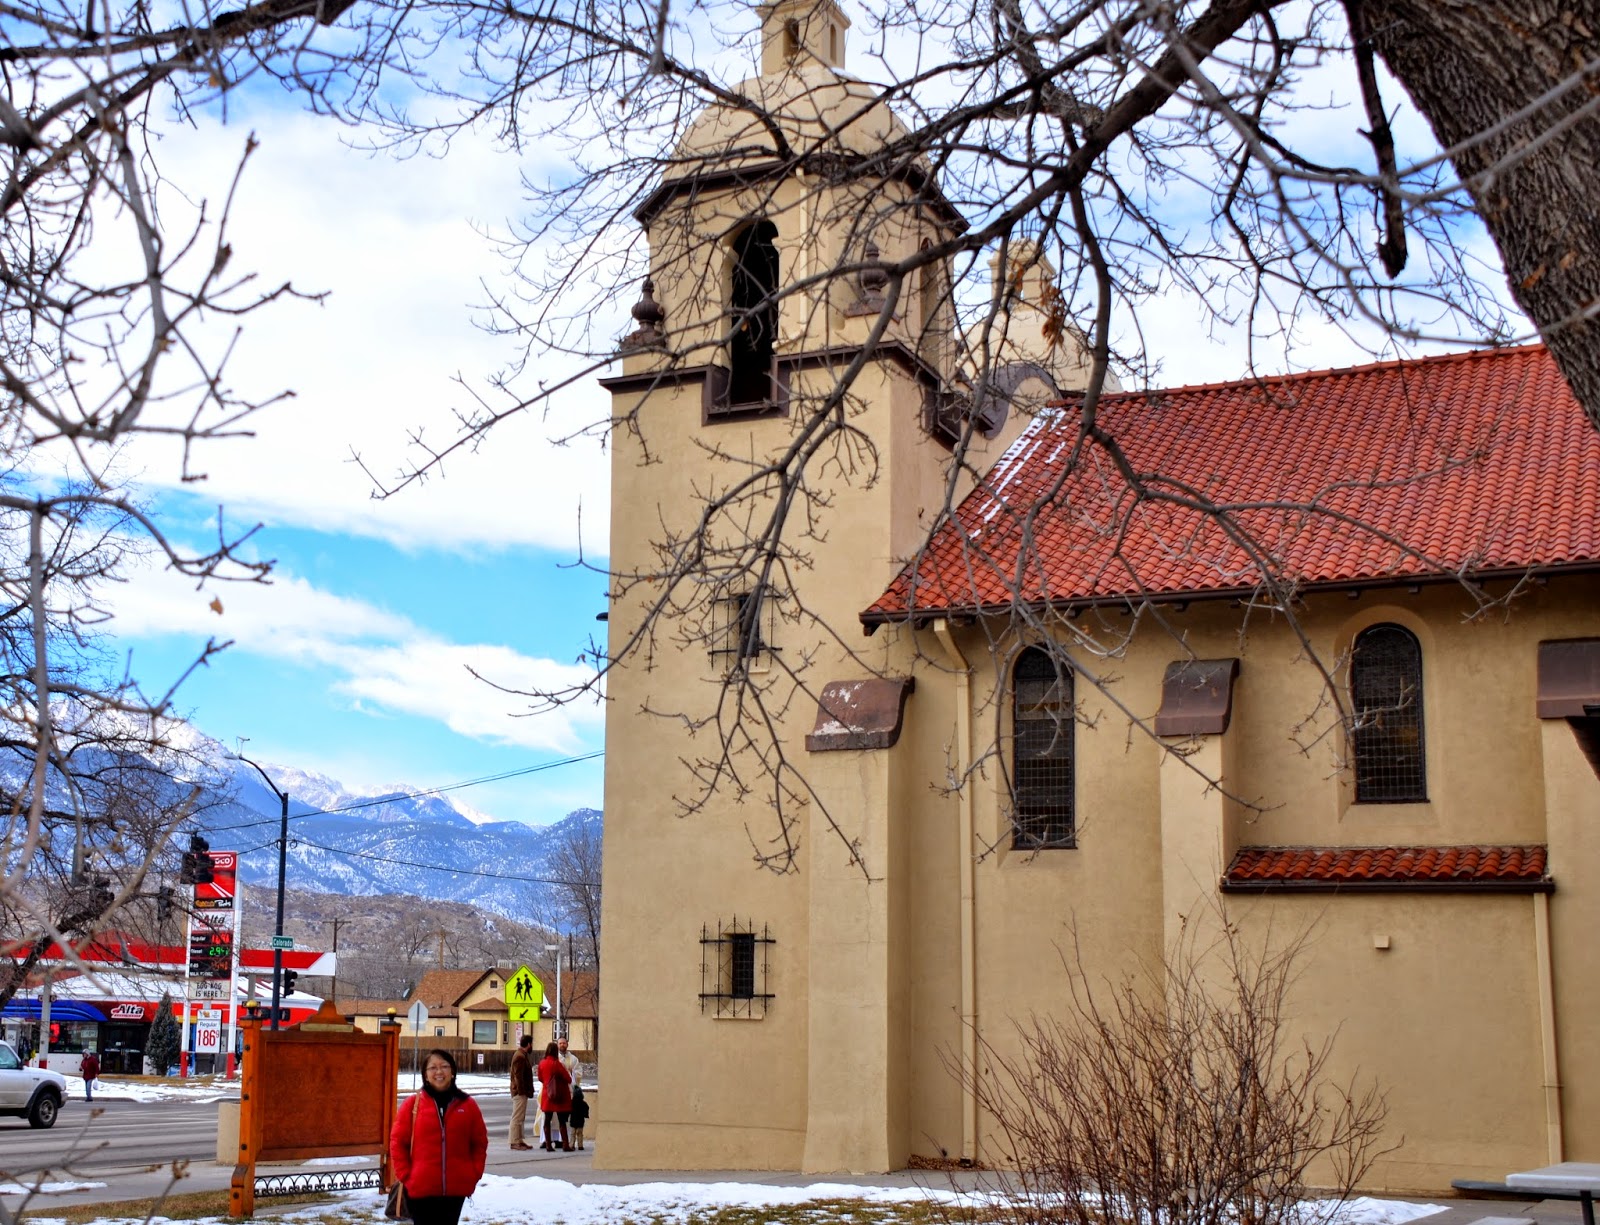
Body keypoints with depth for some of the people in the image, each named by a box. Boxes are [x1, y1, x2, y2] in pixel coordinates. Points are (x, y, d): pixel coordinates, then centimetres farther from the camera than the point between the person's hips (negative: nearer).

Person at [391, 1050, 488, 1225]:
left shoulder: (467, 1105, 3)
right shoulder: (413, 1104, -2)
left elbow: (480, 1143, 10)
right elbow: (397, 1142, 1)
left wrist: (474, 1173, 1)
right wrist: (405, 1175, -5)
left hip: (456, 1187, 2)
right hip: (422, 1187, -2)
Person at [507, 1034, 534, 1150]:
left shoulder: (522, 1055, 16)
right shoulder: (520, 1057, -17)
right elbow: (518, 1076, -22)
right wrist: (522, 1091, -23)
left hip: (521, 1092, 11)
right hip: (520, 1092, -11)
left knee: (520, 1117, 15)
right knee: (517, 1117, -8)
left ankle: (519, 1140, 21)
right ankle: (514, 1142, -6)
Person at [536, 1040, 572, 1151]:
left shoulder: (541, 1063, -2)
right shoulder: (557, 1064, -16)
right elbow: (568, 1079, -10)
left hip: (547, 1095, 4)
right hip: (560, 1096, -4)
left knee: (547, 1120, 10)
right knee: (562, 1121, 2)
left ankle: (548, 1145, 7)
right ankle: (565, 1145, 0)